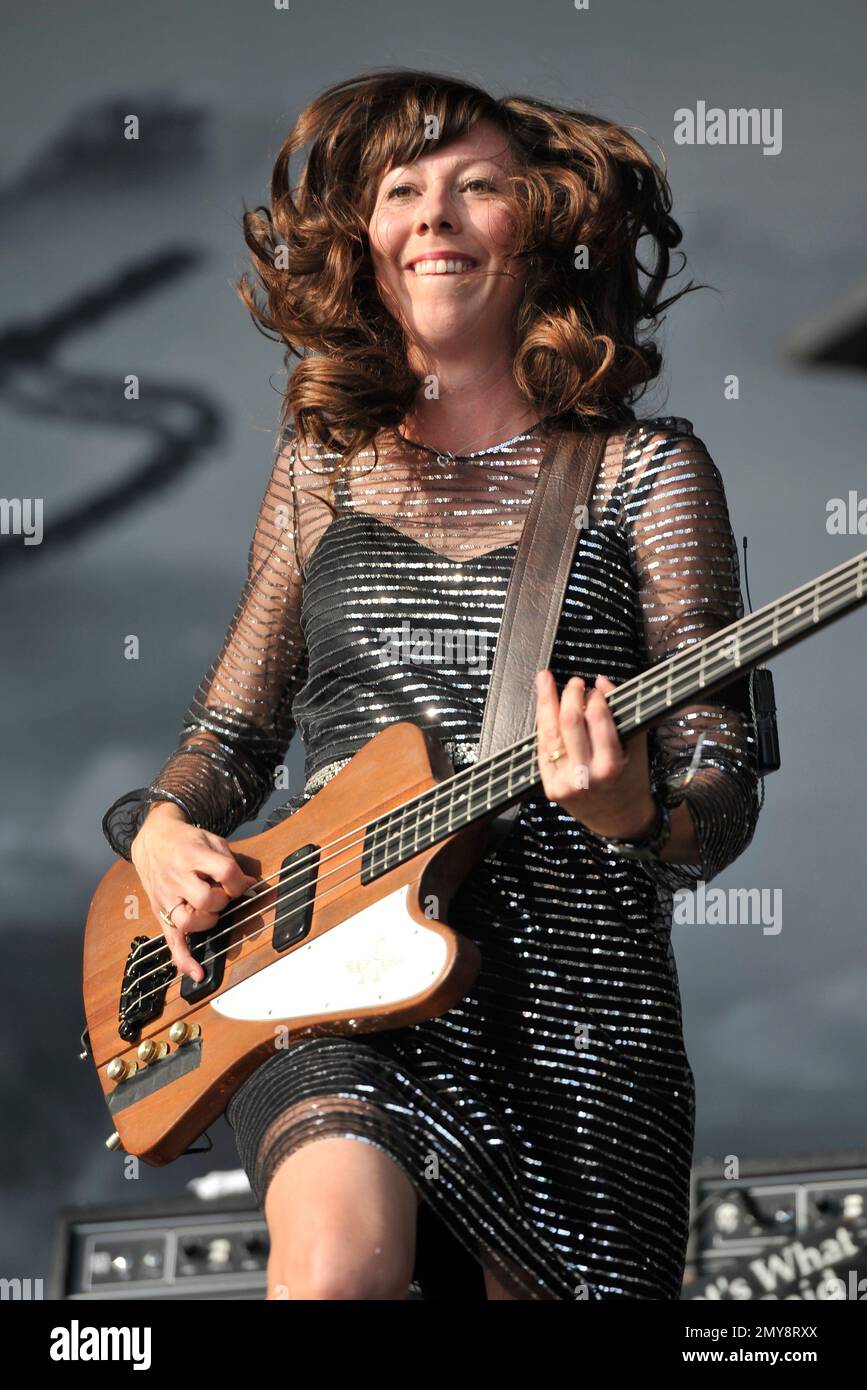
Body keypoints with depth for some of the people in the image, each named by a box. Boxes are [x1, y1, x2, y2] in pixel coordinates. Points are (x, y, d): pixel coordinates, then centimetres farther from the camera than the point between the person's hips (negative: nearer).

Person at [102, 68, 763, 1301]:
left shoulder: (644, 471, 3)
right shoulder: (324, 464, 13)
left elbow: (724, 798, 0)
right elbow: (234, 723, 22)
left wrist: (631, 812, -22)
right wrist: (163, 828, 2)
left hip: (573, 981, 0)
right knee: (339, 1260, -27)